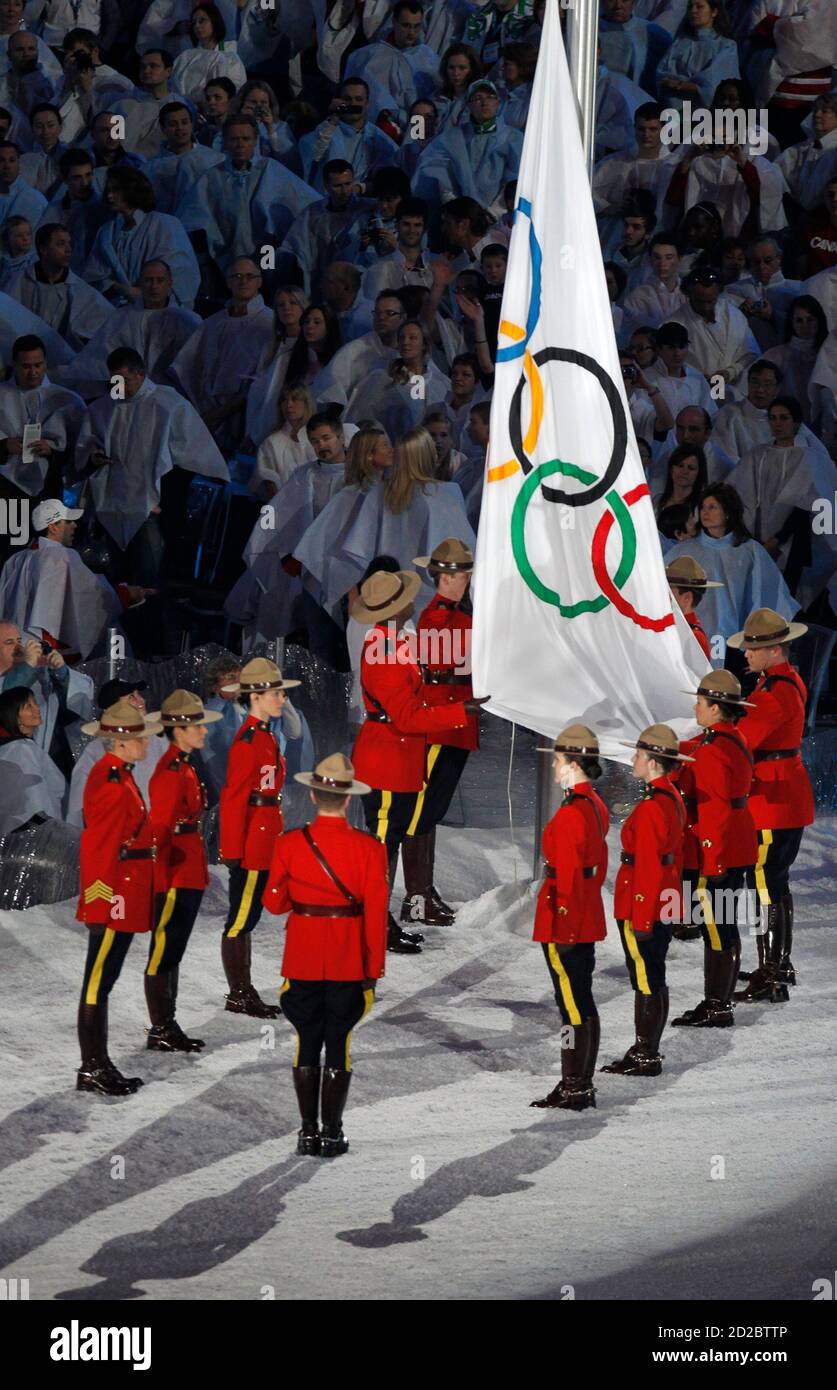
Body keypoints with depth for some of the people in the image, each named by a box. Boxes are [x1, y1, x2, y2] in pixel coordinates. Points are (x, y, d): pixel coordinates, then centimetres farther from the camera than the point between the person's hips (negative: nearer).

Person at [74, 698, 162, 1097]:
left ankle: (100, 1065, 20)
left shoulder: (119, 775, 14)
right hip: (114, 899, -10)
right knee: (98, 982, -4)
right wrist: (103, 902, -23)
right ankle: (91, 1070, 0)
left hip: (127, 897, 10)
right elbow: (101, 846, -22)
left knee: (104, 980, 14)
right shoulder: (110, 782, -18)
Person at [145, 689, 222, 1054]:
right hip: (172, 877, -10)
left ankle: (168, 1026, 20)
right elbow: (159, 828, -19)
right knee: (163, 953, -2)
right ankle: (159, 1032, 3)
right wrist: (162, 880, -20)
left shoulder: (186, 767, 13)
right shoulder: (171, 772, -17)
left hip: (189, 877, 10)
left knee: (173, 952, 14)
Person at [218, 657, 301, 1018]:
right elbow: (234, 798, -18)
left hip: (263, 843, 10)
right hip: (250, 842, -10)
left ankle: (245, 991, 20)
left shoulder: (266, 737, 13)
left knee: (248, 918, 14)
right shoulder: (248, 741, -17)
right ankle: (237, 996, 4)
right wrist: (233, 850, -18)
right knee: (240, 918, -2)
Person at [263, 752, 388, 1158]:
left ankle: (308, 1132, 11)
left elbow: (274, 902, 0)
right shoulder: (369, 849, -9)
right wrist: (374, 968, 1)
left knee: (307, 1043, 10)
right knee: (339, 1044, 6)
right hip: (349, 963, -1)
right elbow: (376, 913, -7)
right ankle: (332, 1134, 7)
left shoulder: (289, 844, -7)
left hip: (302, 961, 1)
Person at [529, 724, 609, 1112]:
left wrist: (561, 929, -17)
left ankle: (573, 1089, 0)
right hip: (589, 921, 10)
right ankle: (583, 1085, 20)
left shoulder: (570, 814, -19)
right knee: (583, 1004, 14)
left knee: (572, 1007, -4)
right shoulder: (596, 806, 10)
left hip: (565, 924, -10)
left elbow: (568, 876, -20)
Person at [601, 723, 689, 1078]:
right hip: (665, 907, 10)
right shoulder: (673, 799, 9)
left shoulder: (651, 808, -21)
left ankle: (646, 1057, 4)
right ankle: (646, 1051, 25)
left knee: (646, 982, -2)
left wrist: (640, 918, -19)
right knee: (652, 981, 16)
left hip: (643, 909, -10)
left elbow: (648, 867, -22)